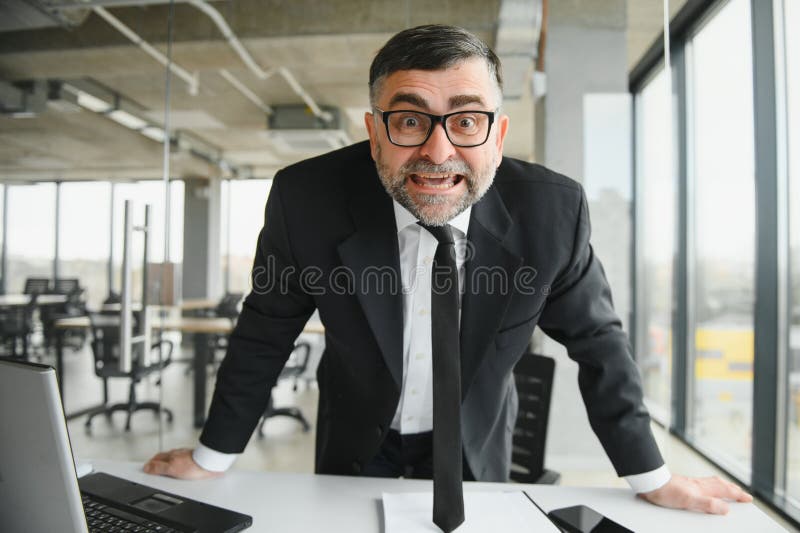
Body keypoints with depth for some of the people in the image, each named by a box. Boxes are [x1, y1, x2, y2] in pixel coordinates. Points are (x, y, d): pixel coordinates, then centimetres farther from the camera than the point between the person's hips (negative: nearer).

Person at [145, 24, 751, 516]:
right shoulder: (306, 199, -26)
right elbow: (265, 332, -12)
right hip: (356, 442, 0)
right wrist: (213, 455, -3)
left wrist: (652, 476, -1)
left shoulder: (552, 209, -24)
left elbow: (596, 339, -9)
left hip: (474, 446, 1)